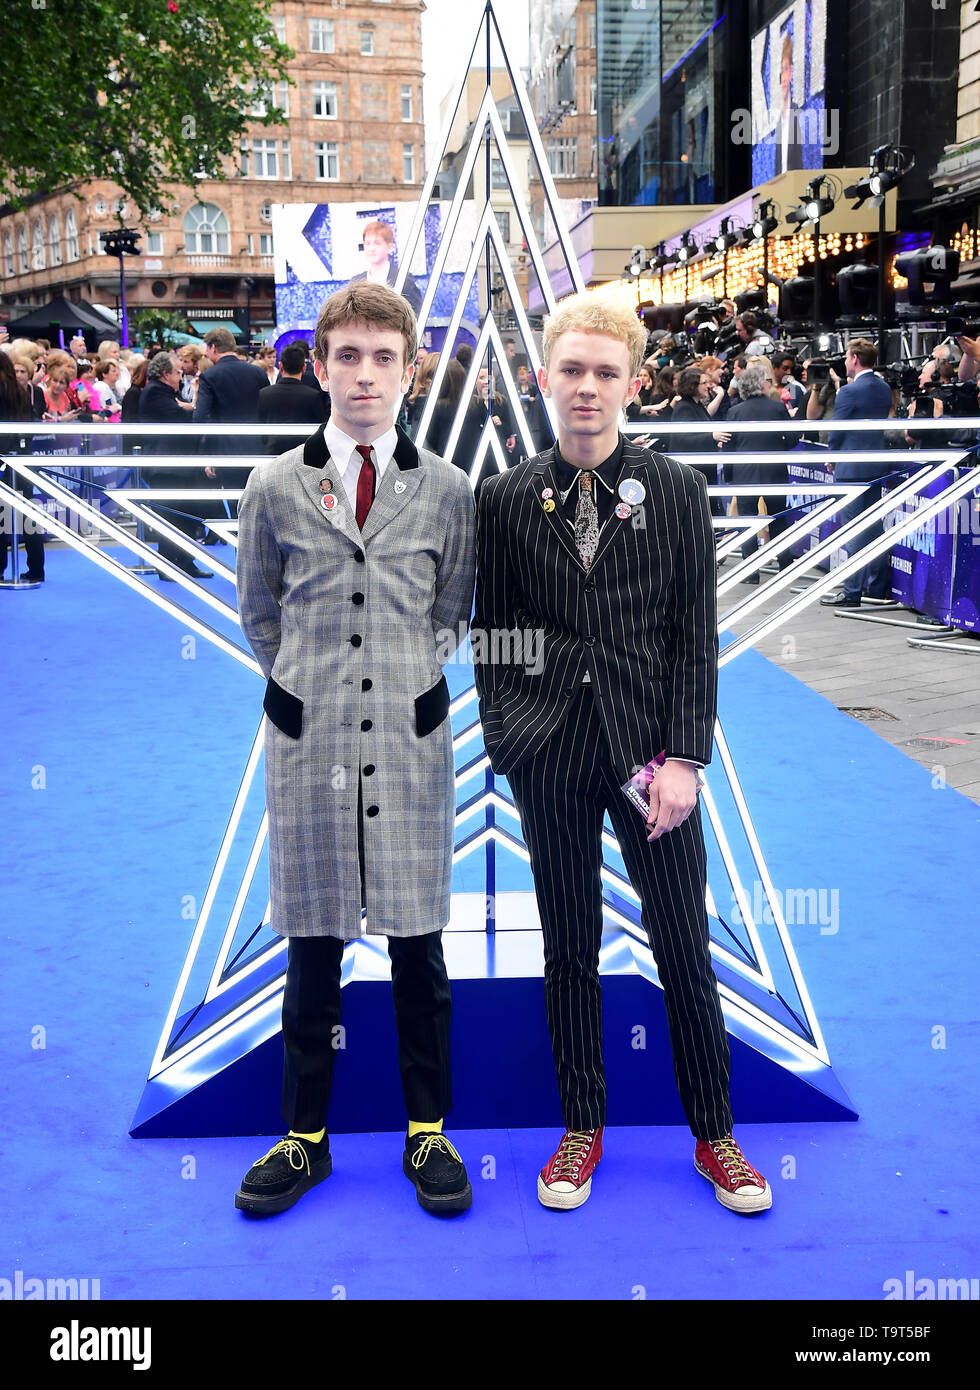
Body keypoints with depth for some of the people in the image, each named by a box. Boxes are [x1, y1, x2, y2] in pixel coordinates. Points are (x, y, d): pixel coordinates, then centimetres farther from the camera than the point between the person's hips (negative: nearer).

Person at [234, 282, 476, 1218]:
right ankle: (305, 1138, 25)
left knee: (419, 944, 8)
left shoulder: (447, 490, 1)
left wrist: (413, 675, 5)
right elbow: (258, 612, 11)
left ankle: (427, 1133, 25)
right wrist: (309, 688, 7)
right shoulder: (274, 488, 1)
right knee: (312, 943, 9)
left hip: (412, 738, 0)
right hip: (309, 739, 0)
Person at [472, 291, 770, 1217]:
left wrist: (683, 758, -8)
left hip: (650, 746, -1)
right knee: (568, 950, 12)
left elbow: (695, 636, -1)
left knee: (684, 949, 7)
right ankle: (582, 1129, 29)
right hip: (549, 755, 1)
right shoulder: (506, 500, 2)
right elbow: (491, 637, 6)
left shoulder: (676, 491, 0)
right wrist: (505, 745, -2)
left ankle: (714, 1135, 26)